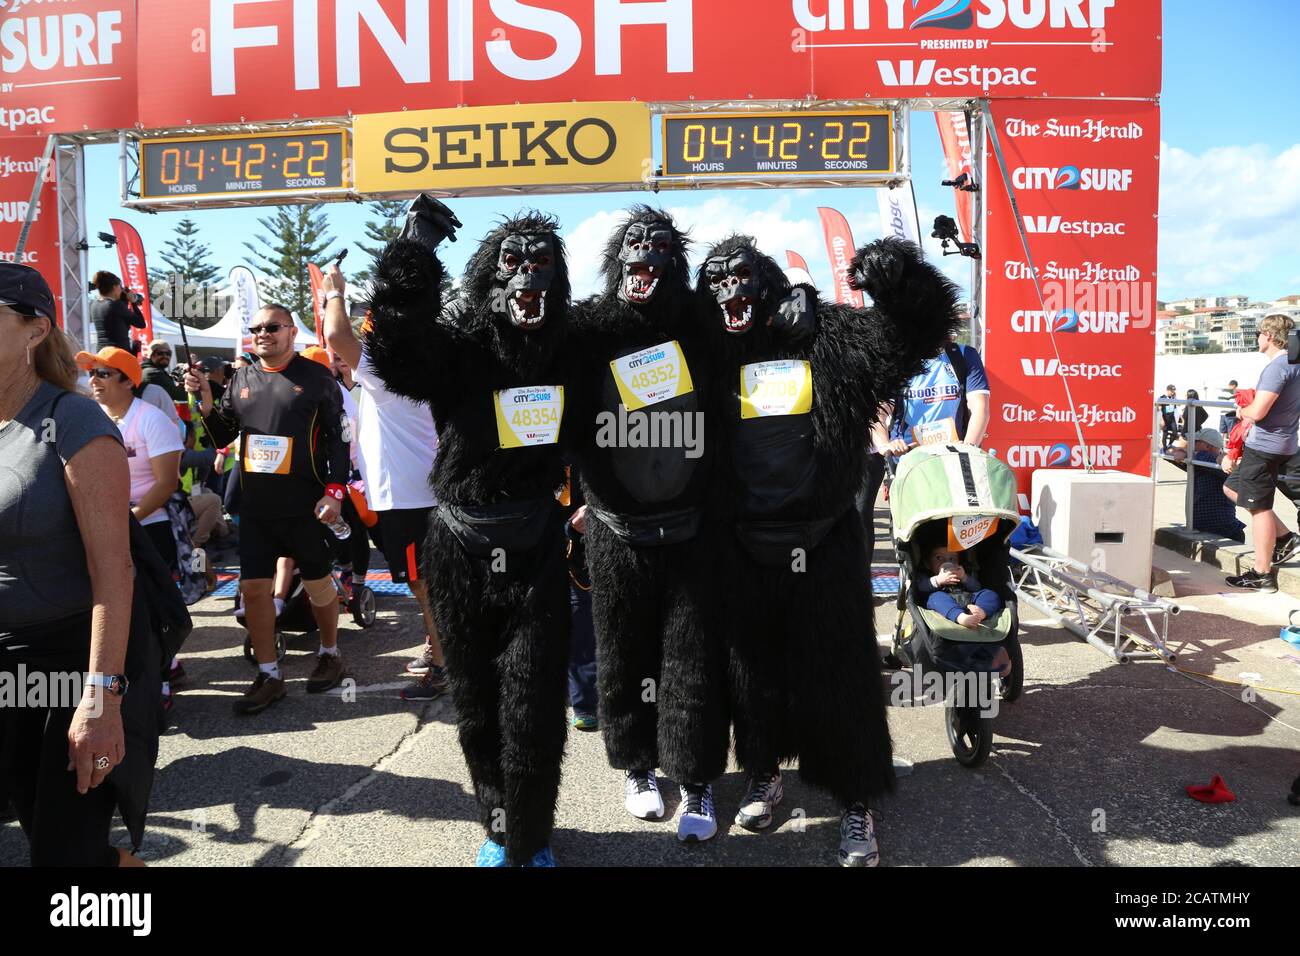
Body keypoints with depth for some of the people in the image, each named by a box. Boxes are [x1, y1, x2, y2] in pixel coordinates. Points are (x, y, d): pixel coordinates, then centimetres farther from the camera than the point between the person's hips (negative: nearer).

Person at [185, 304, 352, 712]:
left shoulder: (316, 377, -2)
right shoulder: (241, 380, 11)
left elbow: (337, 437, -4)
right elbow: (221, 437, 16)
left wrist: (334, 491, -13)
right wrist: (206, 402, -2)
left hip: (305, 506, -4)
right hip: (255, 506, 4)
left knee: (318, 583, 9)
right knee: (253, 587, 2)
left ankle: (330, 654, 30)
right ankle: (268, 675, 14)